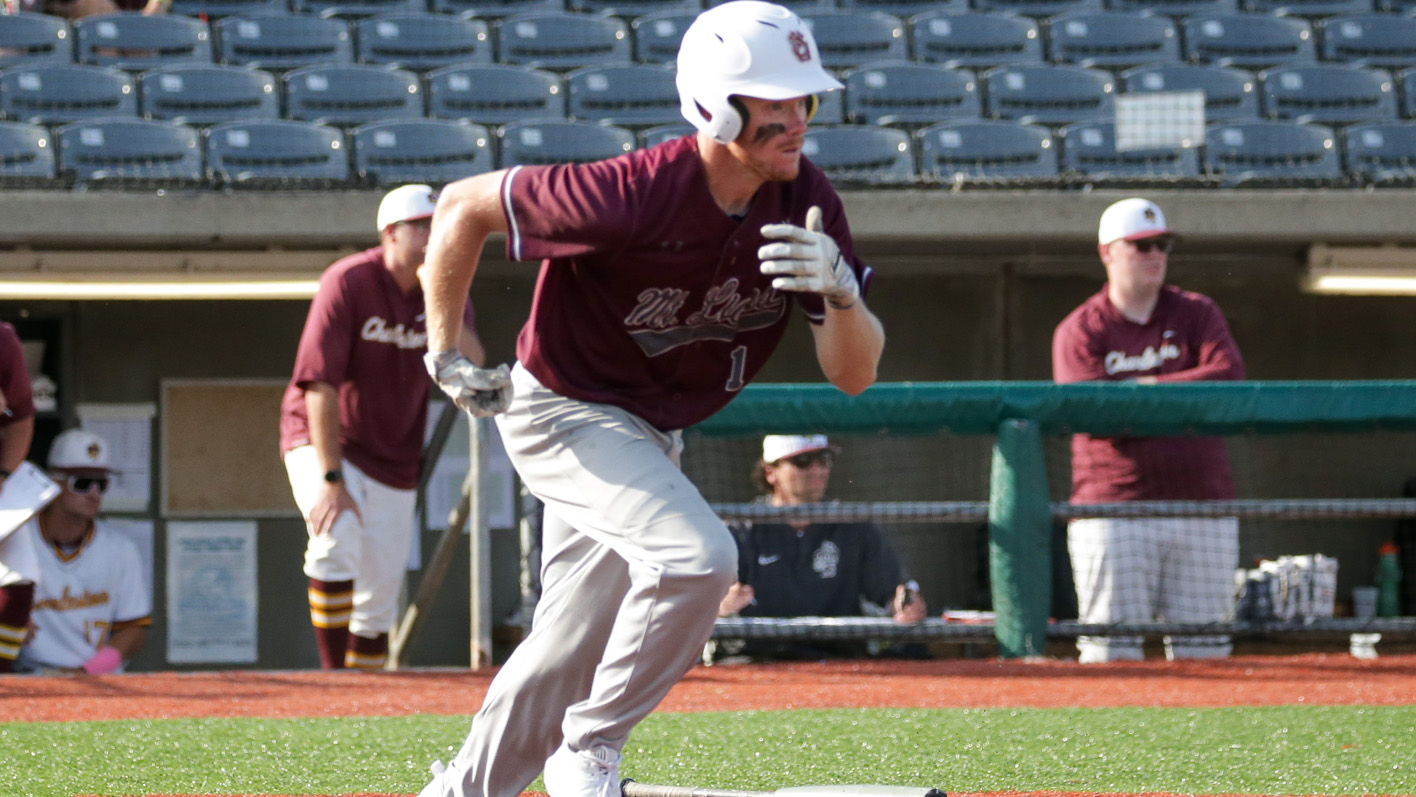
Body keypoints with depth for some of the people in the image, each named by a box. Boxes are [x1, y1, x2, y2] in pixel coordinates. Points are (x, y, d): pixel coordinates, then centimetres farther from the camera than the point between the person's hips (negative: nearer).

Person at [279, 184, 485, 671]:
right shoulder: (349, 282, -19)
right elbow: (320, 384, -23)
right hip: (321, 438, -5)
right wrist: (331, 480, -28)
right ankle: (332, 680, -24)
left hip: (394, 458, 5)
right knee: (337, 540, -29)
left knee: (381, 591, 6)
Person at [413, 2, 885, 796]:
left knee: (570, 657, 14)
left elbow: (853, 374, -11)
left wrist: (840, 289, -33)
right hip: (563, 414, -7)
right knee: (697, 557, -28)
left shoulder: (806, 201, -12)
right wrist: (445, 352, -10)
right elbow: (465, 205, -18)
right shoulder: (632, 195, -30)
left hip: (649, 434, 7)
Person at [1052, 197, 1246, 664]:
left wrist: (1148, 388, -10)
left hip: (1202, 510, 3)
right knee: (1110, 652, -6)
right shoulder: (1079, 332, 3)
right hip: (1115, 511, -3)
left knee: (1203, 650, 3)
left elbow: (1230, 377, -6)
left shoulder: (1196, 314, 11)